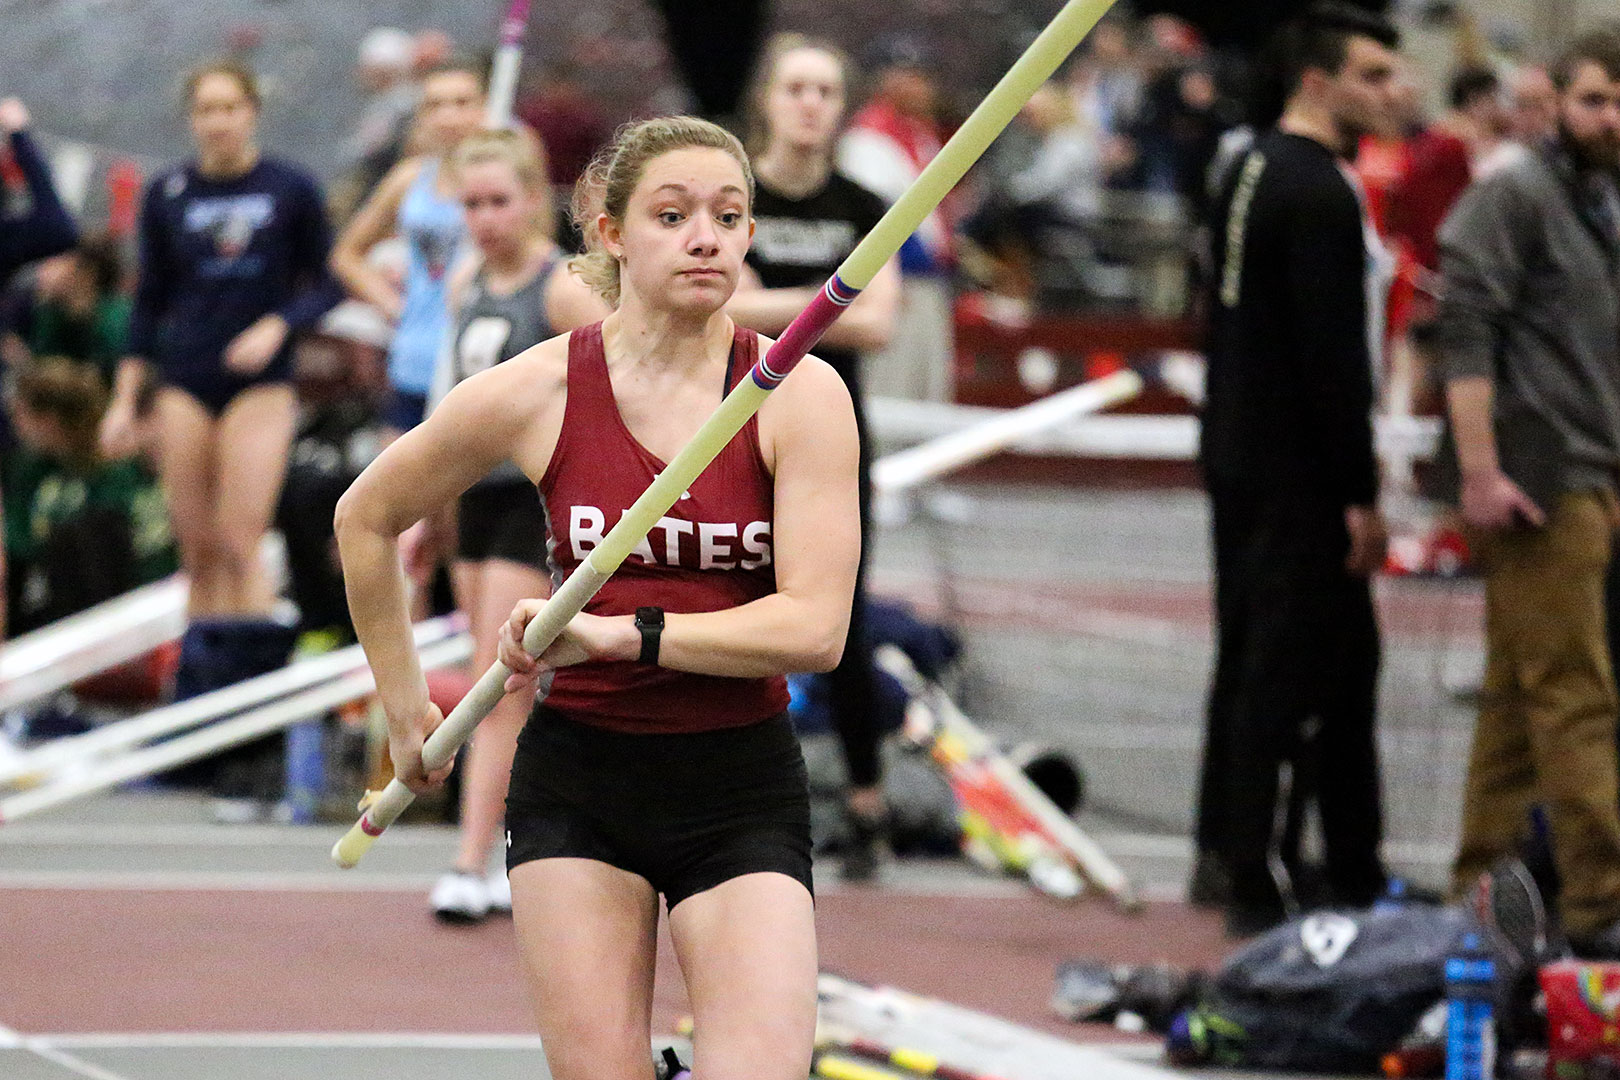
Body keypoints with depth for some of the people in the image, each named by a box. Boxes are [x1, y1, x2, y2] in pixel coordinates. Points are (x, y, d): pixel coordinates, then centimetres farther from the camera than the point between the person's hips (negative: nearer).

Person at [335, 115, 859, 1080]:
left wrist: (620, 635, -21)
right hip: (576, 779, 1)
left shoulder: (800, 395, -7)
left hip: (740, 790, -1)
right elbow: (368, 518, 13)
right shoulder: (537, 392, -4)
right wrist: (406, 711, 15)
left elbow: (814, 627, -16)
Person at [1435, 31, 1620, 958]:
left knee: (1519, 698, 11)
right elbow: (1466, 334, -13)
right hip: (1539, 480, -8)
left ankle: (1485, 885, 16)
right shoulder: (1517, 196, -7)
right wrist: (1482, 472, -19)